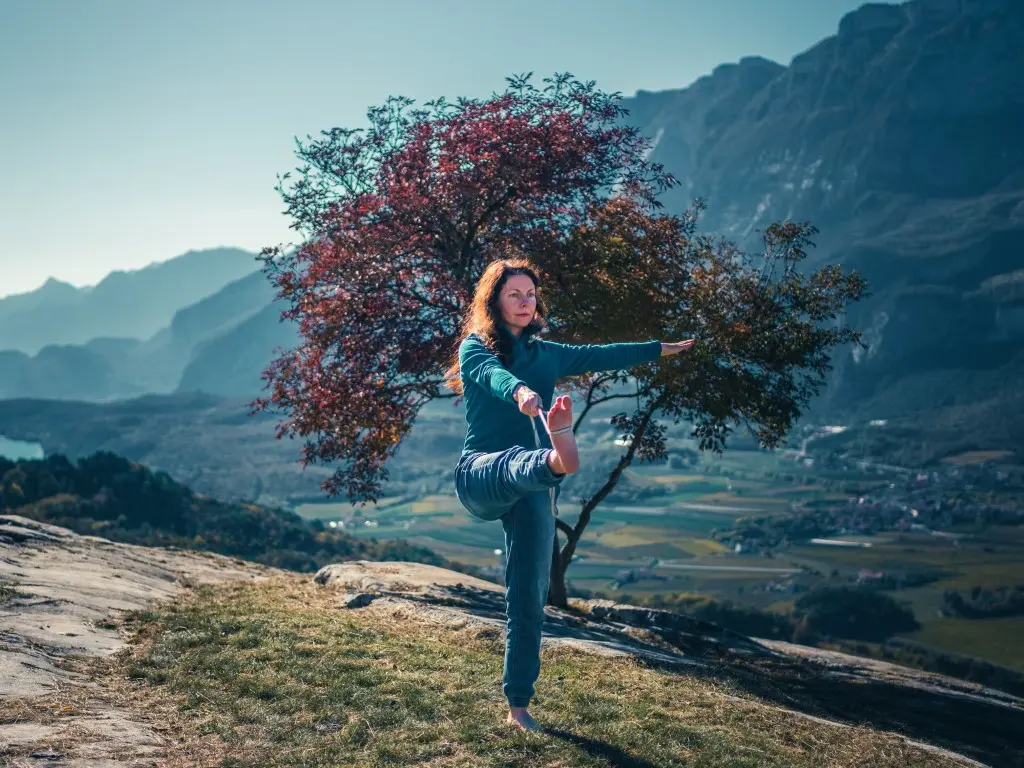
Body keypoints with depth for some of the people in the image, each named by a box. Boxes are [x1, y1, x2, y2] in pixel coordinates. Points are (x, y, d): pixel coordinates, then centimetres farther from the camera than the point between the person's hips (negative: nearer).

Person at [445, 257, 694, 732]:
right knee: (519, 461, -41)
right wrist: (519, 391, -45)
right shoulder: (476, 348, 1)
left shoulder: (545, 353, 18)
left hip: (528, 491, 5)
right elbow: (493, 374, -23)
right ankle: (558, 458, -77)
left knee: (529, 594, 0)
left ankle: (518, 706, 6)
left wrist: (661, 349, 28)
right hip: (481, 475, -5)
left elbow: (600, 356, 26)